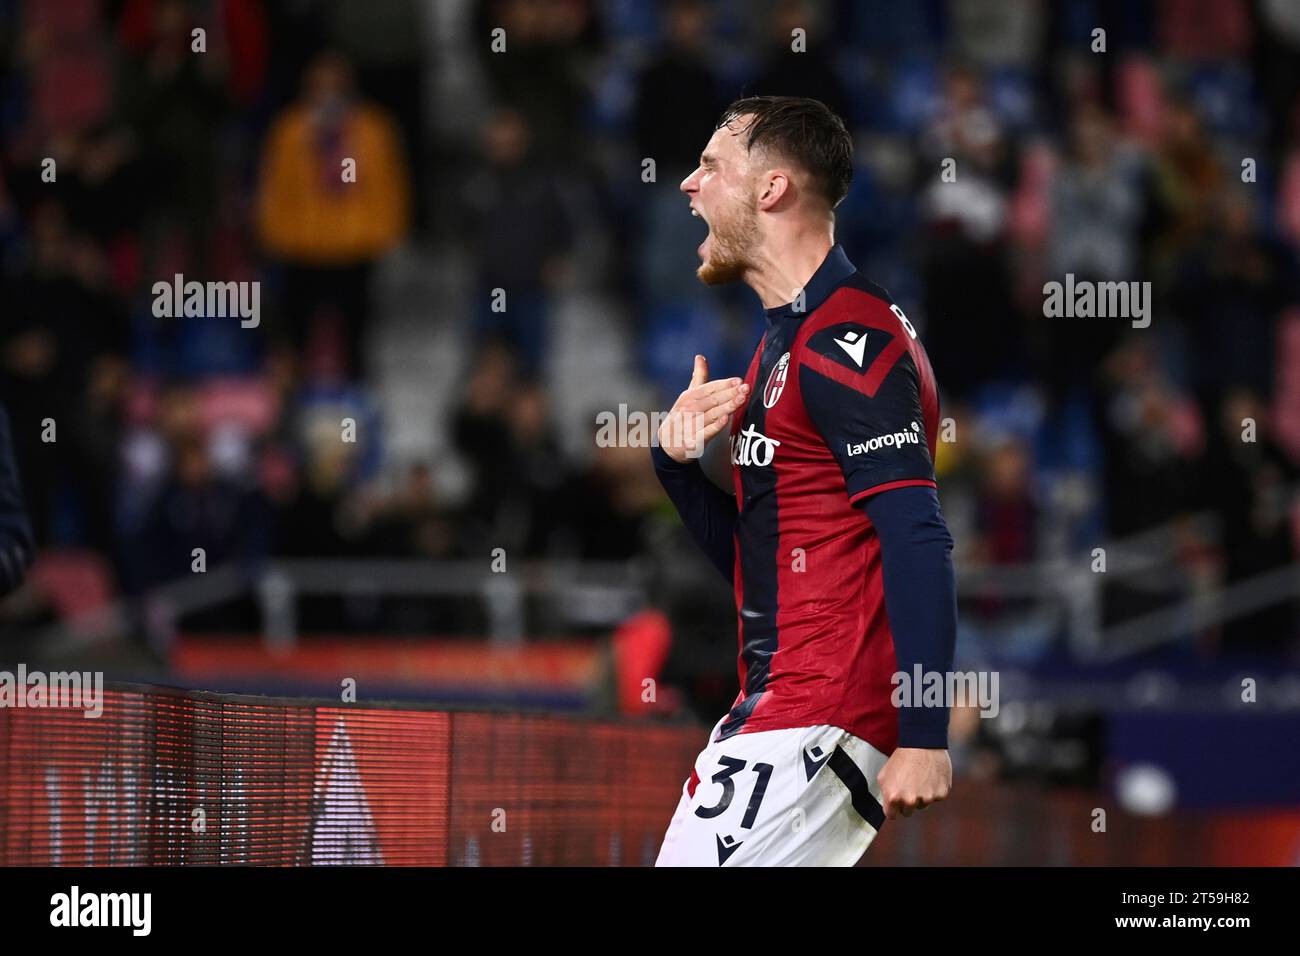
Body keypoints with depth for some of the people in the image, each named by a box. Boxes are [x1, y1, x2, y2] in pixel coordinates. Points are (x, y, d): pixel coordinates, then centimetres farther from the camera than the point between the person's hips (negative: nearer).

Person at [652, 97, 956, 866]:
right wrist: (680, 464, 4)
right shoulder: (787, 341, 20)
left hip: (820, 723, -10)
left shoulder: (845, 339, -13)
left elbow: (919, 543, -21)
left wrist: (924, 737, -26)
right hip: (775, 706, 10)